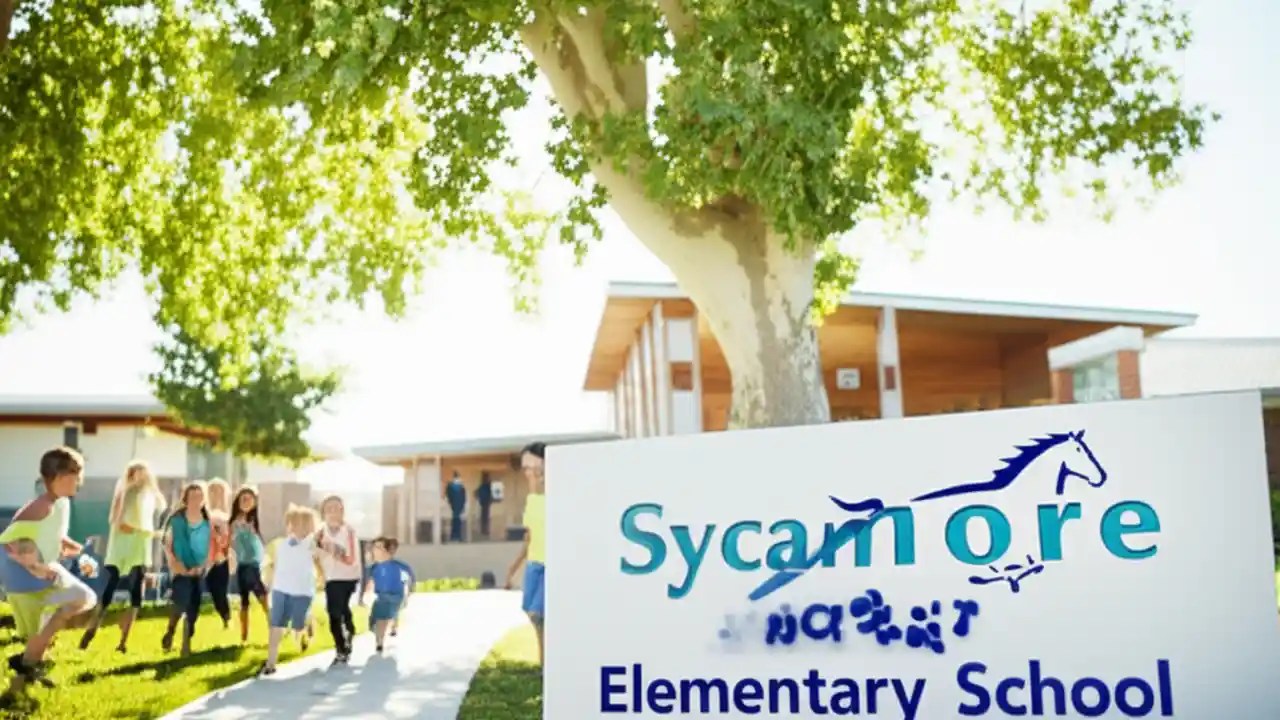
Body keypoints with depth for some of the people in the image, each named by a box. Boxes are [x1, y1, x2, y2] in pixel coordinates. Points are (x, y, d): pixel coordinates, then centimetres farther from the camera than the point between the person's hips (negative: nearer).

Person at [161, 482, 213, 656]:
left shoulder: (207, 522, 2)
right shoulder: (177, 518, -4)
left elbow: (211, 548, 4)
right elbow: (167, 544, -2)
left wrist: (201, 567, -7)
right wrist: (174, 563, -13)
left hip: (198, 571, 3)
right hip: (180, 569, -3)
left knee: (193, 608, 3)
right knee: (181, 600, -22)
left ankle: (186, 644, 15)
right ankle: (170, 631, 4)